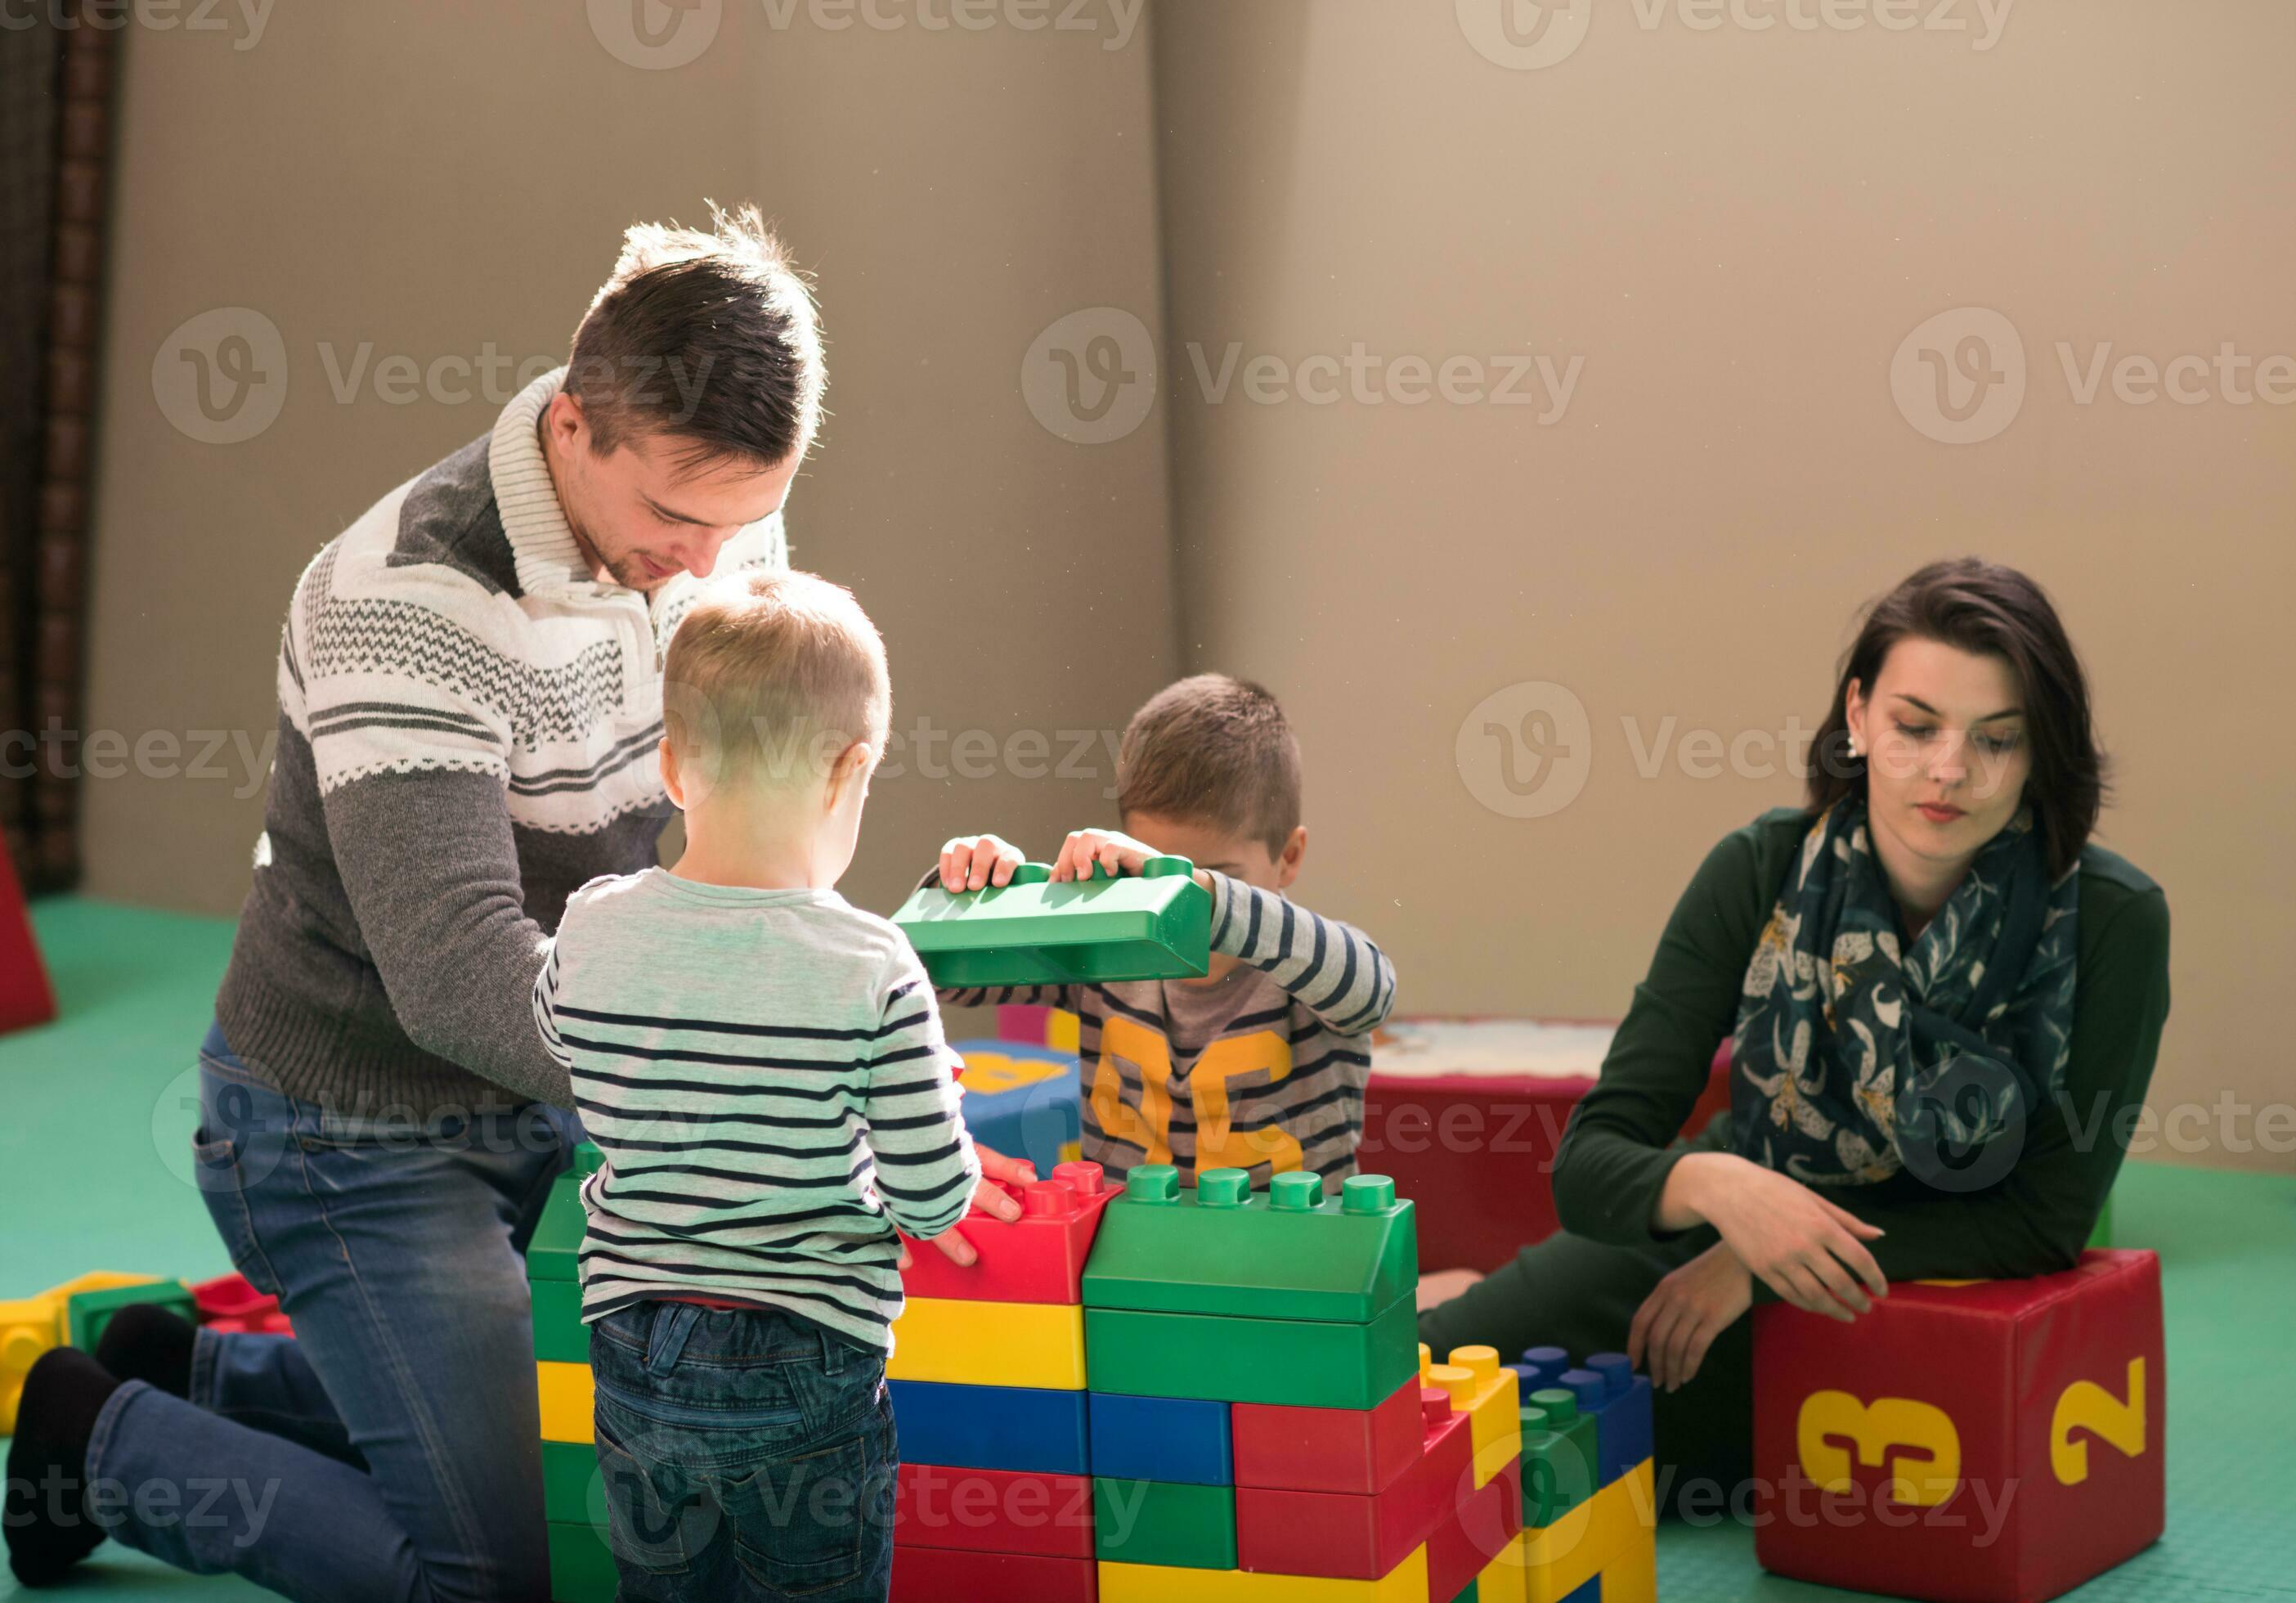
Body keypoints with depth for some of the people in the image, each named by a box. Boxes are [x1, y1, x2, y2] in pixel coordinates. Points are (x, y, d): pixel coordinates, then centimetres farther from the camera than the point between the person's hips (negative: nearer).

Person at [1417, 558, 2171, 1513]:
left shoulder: (2111, 921, -23)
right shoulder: (1761, 872, -17)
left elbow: (2048, 1221, -18)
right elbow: (1591, 1162, -20)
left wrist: (1758, 1270, -23)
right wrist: (1711, 1184, -44)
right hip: (1731, 1232, 3)